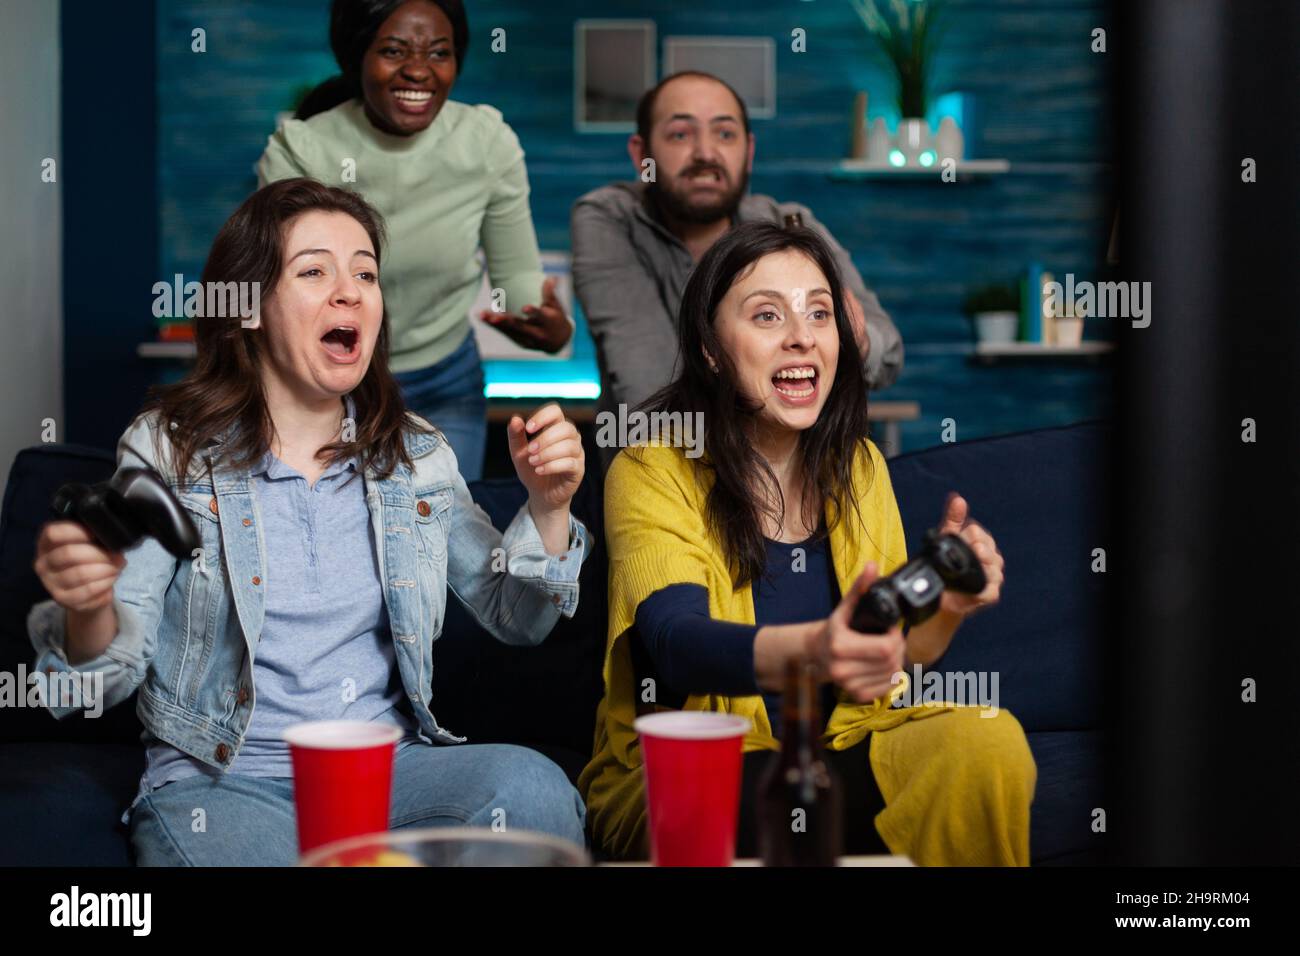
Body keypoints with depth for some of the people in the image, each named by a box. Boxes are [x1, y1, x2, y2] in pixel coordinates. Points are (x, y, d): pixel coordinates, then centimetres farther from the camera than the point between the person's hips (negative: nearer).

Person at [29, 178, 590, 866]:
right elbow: (112, 672, -6)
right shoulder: (169, 449, 0)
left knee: (532, 786, -28)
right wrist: (87, 608, -30)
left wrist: (548, 507, -4)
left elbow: (513, 618, 14)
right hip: (220, 781, -4)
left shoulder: (415, 455, 11)